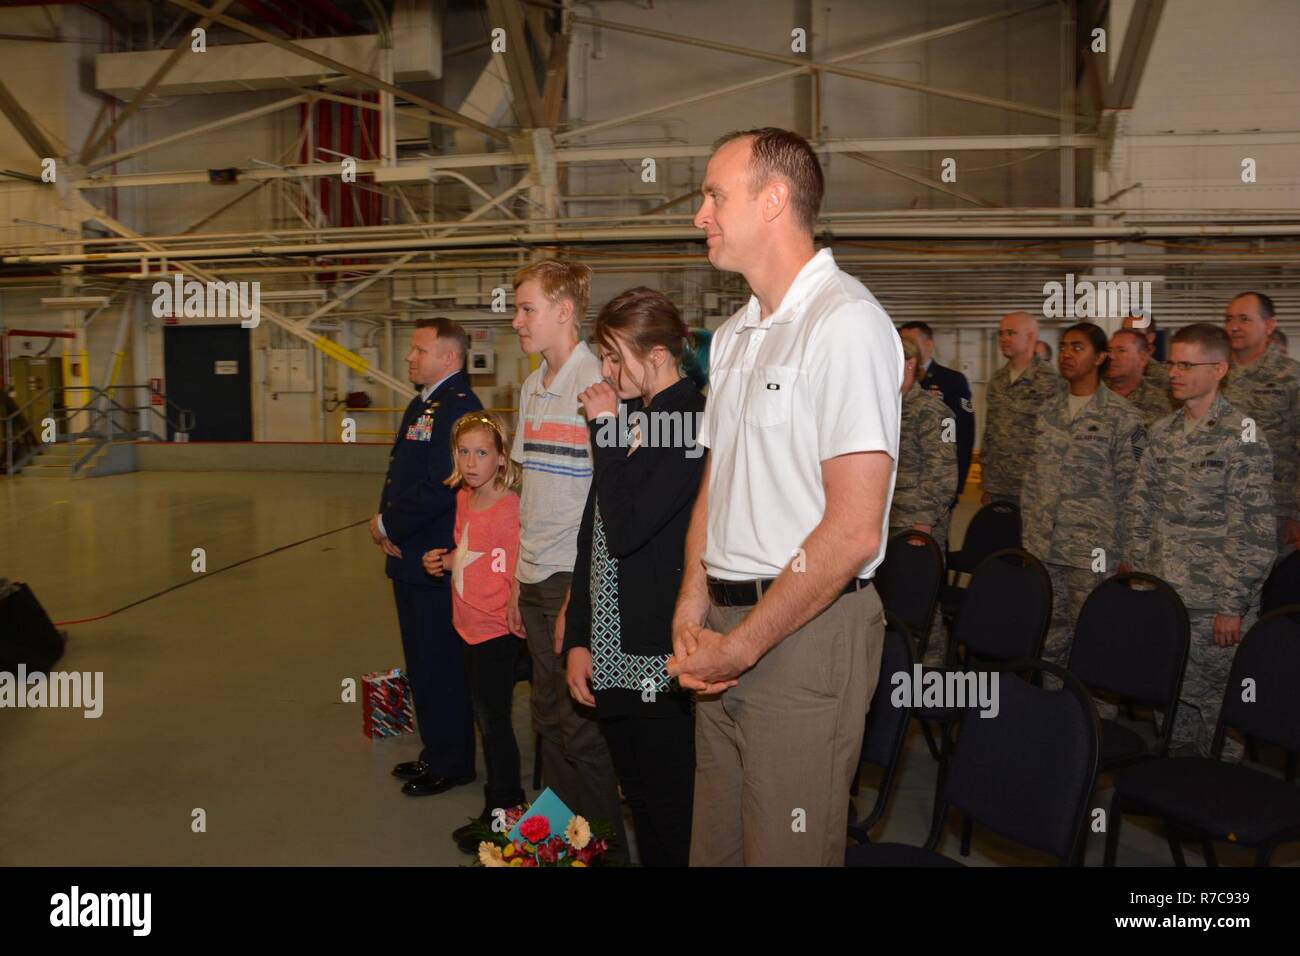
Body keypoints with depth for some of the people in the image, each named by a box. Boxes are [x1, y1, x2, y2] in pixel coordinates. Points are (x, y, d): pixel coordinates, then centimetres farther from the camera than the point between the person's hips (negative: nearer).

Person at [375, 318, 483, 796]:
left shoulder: (460, 407, -18)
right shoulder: (422, 404, 14)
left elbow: (438, 488, -25)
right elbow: (397, 471, 16)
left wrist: (388, 525, -13)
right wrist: (385, 522, -1)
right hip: (409, 556, 10)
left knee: (441, 664, 2)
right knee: (420, 661, 18)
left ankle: (452, 764, 17)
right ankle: (435, 751, 33)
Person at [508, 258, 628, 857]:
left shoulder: (597, 383, -13)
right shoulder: (532, 387, 12)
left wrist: (577, 596, -16)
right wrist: (517, 579, 13)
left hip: (578, 577, -8)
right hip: (535, 576, 8)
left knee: (582, 726, 2)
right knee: (548, 718, 17)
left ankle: (604, 847, 19)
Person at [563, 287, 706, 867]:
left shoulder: (694, 424, -15)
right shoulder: (627, 420, 12)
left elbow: (626, 530, -22)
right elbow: (592, 536, 12)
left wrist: (607, 431, -14)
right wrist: (577, 639, 9)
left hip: (659, 662, -8)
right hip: (611, 656, 8)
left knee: (670, 816, 6)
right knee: (639, 803, 19)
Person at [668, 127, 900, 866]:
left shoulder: (844, 322, -14)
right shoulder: (735, 335, 14)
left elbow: (852, 532, -19)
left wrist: (743, 644, -13)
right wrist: (692, 610, 4)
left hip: (807, 632, -8)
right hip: (727, 623, 8)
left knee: (787, 849, 7)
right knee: (716, 844, 17)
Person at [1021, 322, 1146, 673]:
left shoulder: (1122, 416, -5)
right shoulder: (1049, 410, 11)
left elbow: (1131, 491, -6)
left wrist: (1126, 555, -8)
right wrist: (1027, 536, 13)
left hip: (1093, 552, -5)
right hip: (1042, 550, 5)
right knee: (1045, 638, 10)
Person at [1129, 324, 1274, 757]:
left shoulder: (1243, 438, -11)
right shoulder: (1162, 433, 8)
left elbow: (1255, 533, -13)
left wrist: (1233, 606, -14)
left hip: (1214, 607, -6)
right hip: (1159, 599, 6)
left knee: (1217, 705, 5)